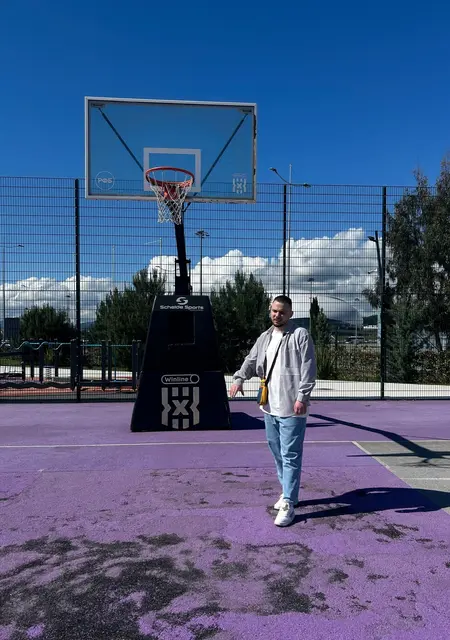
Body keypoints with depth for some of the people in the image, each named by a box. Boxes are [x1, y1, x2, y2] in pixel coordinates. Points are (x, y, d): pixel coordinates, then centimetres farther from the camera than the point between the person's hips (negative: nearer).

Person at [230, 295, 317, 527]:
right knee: (277, 452, 18)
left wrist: (302, 396, -20)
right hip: (270, 406, 8)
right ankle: (287, 491, 36)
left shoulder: (300, 335, -7)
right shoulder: (264, 337, 14)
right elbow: (251, 360, 16)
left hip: (291, 407, -7)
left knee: (290, 455, -4)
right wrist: (239, 378, 1)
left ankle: (288, 504, 3)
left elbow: (308, 368, -13)